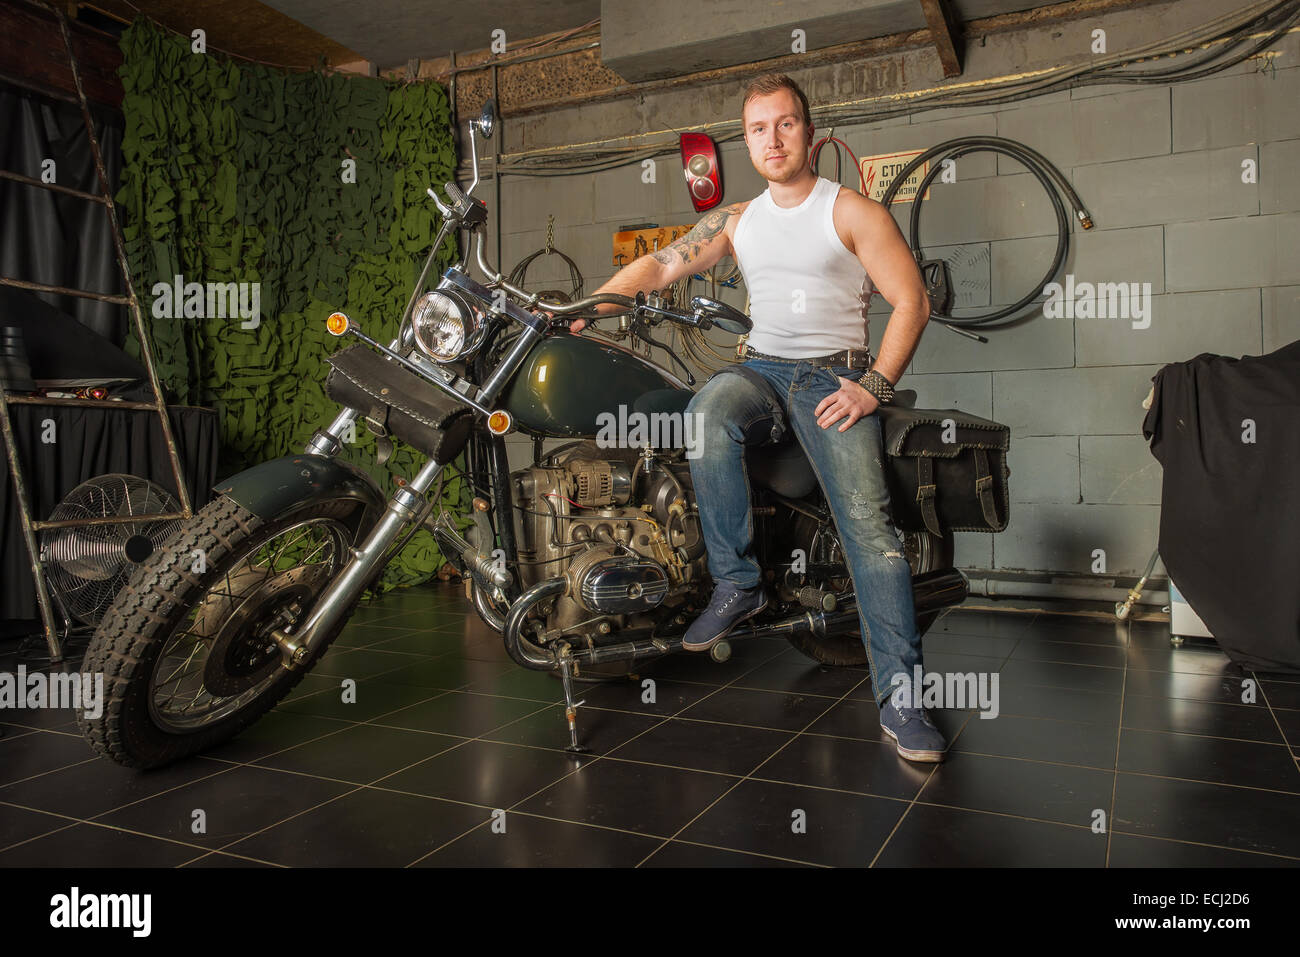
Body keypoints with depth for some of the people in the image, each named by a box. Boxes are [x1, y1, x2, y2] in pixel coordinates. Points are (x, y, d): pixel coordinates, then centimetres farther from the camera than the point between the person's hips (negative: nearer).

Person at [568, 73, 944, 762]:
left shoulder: (852, 211, 4)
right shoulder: (737, 221, 17)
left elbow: (912, 300, -1)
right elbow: (659, 265, 8)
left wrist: (873, 386, -13)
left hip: (835, 375, -3)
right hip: (760, 366, 3)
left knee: (867, 519, -21)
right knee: (707, 415, -33)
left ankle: (898, 692, -18)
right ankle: (737, 582, -21)